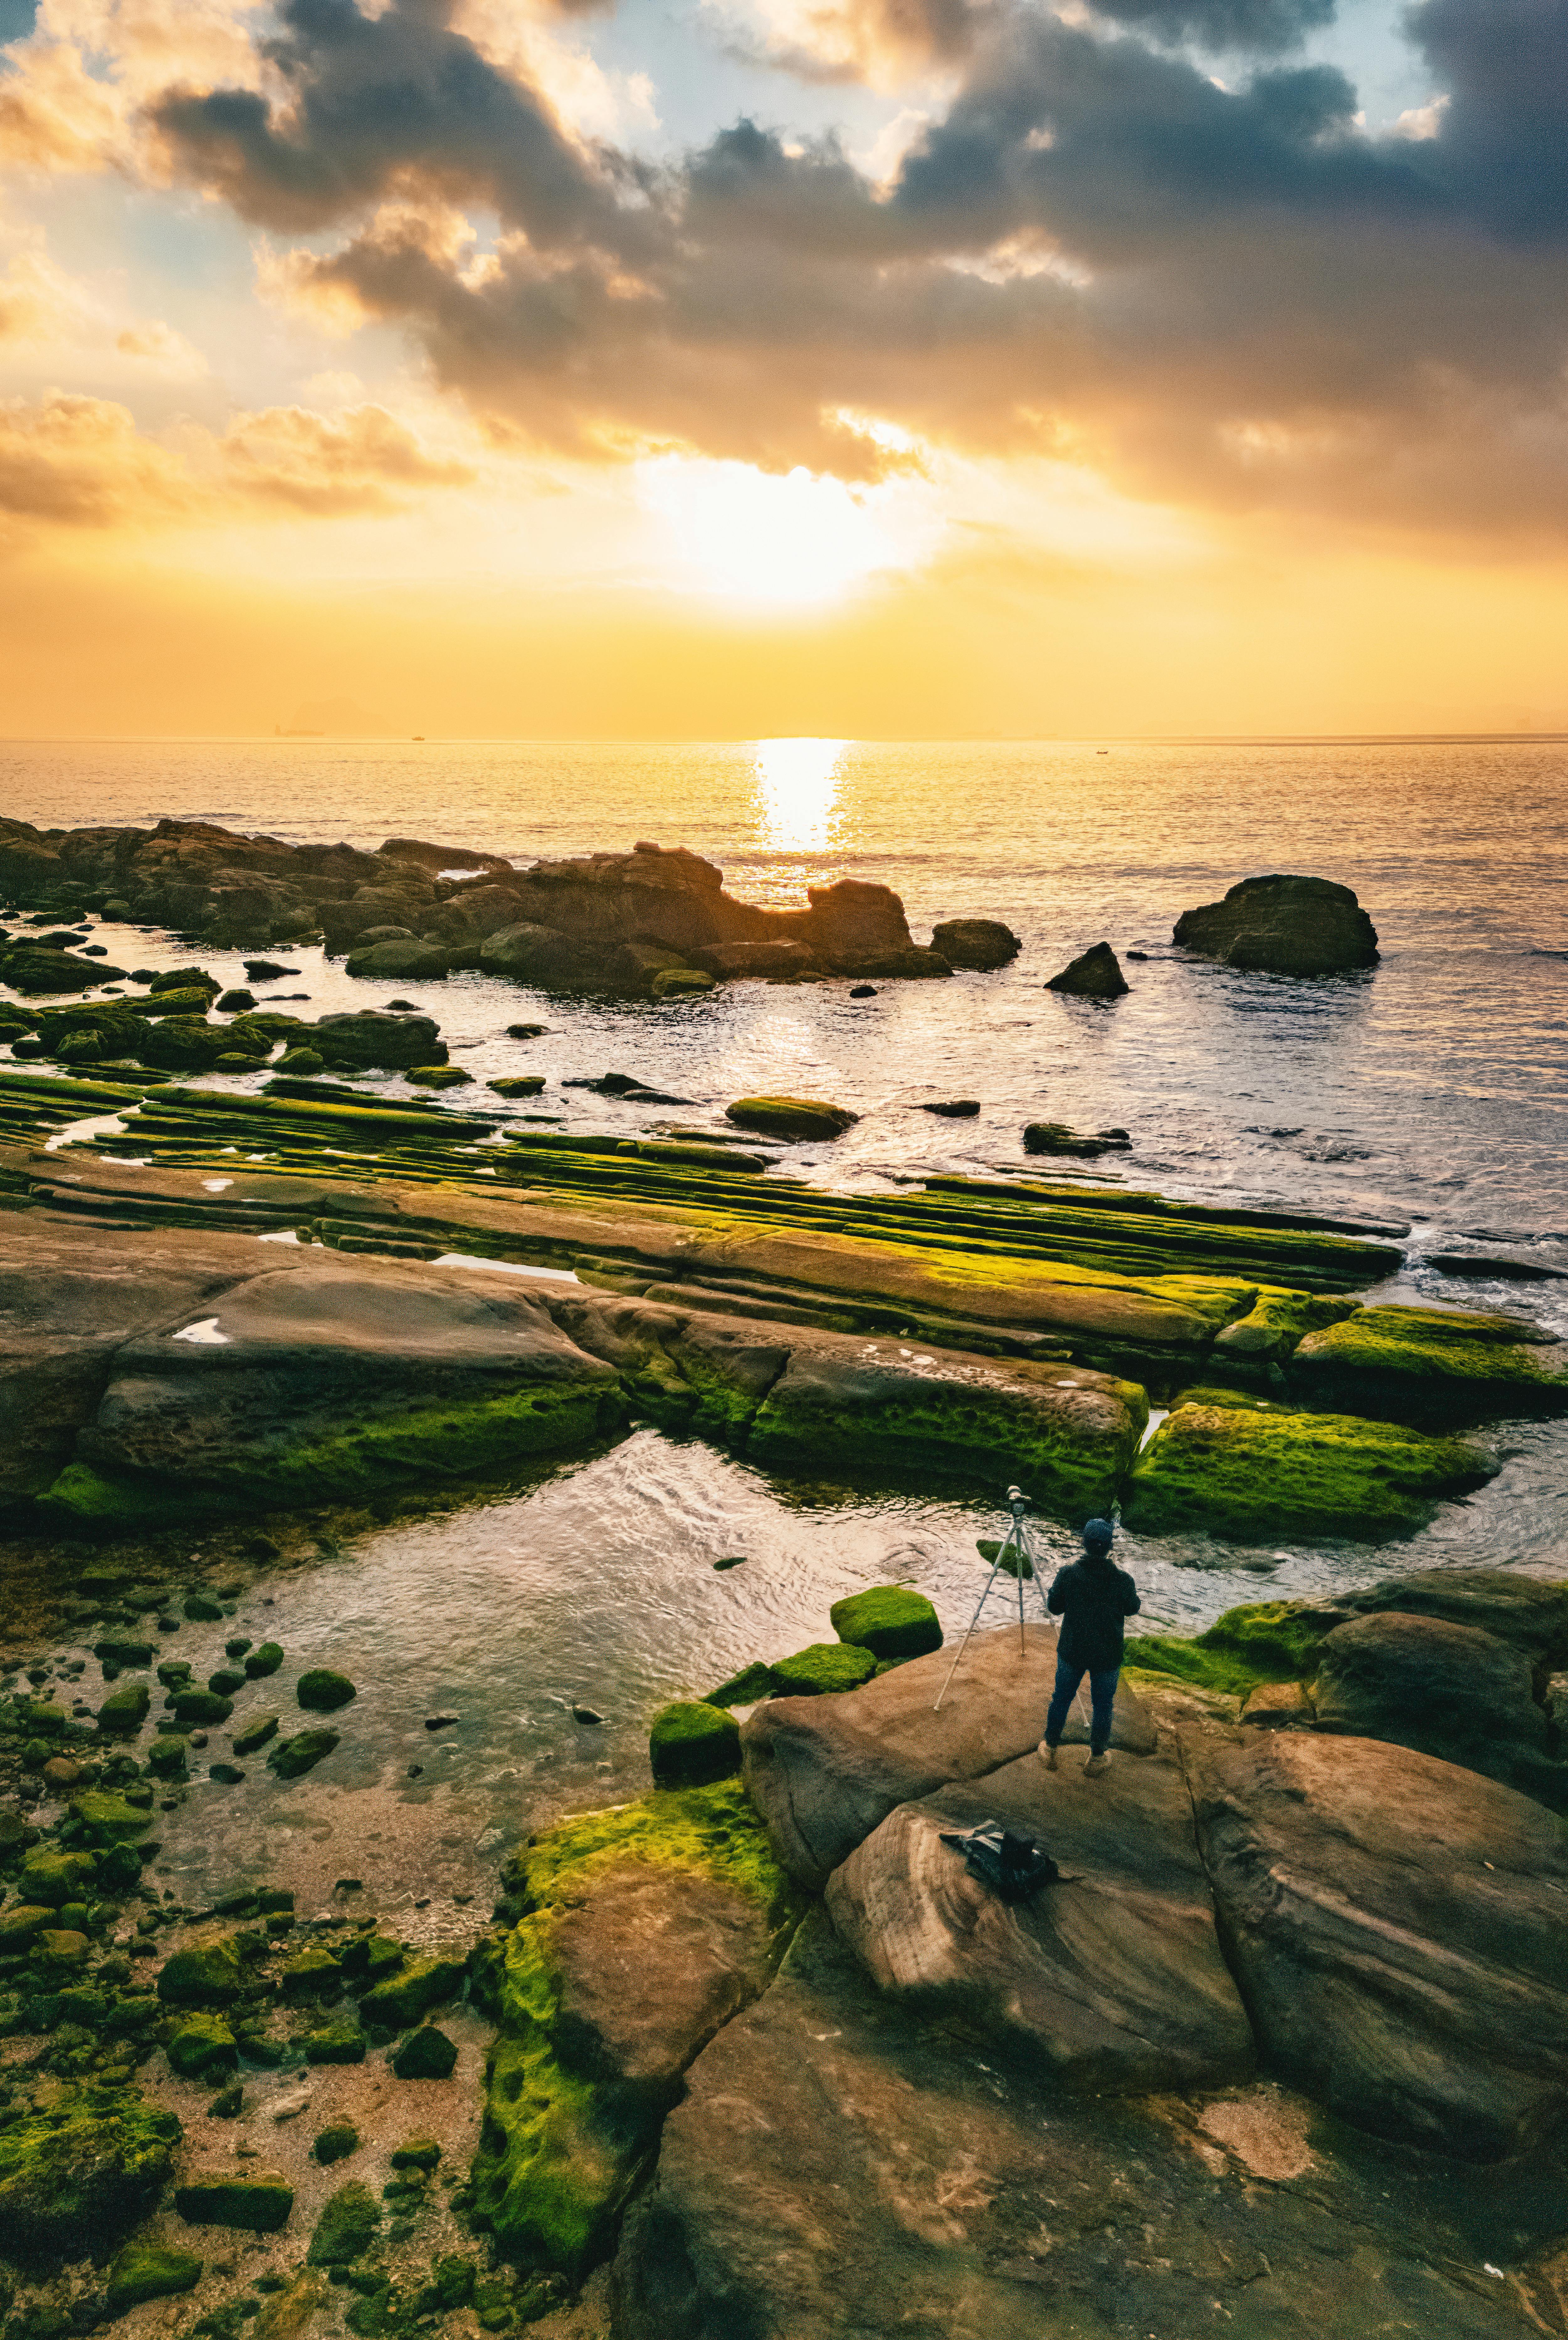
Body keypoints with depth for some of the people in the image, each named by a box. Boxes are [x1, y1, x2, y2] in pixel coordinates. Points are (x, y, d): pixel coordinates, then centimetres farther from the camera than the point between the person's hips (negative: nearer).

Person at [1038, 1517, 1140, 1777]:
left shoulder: (1067, 1575, -20)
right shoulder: (1122, 1580, -21)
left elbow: (1054, 1608, -5)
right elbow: (1132, 1609, -1)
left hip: (1071, 1653, 1)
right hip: (1108, 1657, -1)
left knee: (1061, 1699, 21)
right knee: (1103, 1706, 19)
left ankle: (1050, 1751, 37)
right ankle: (1097, 1759, 33)